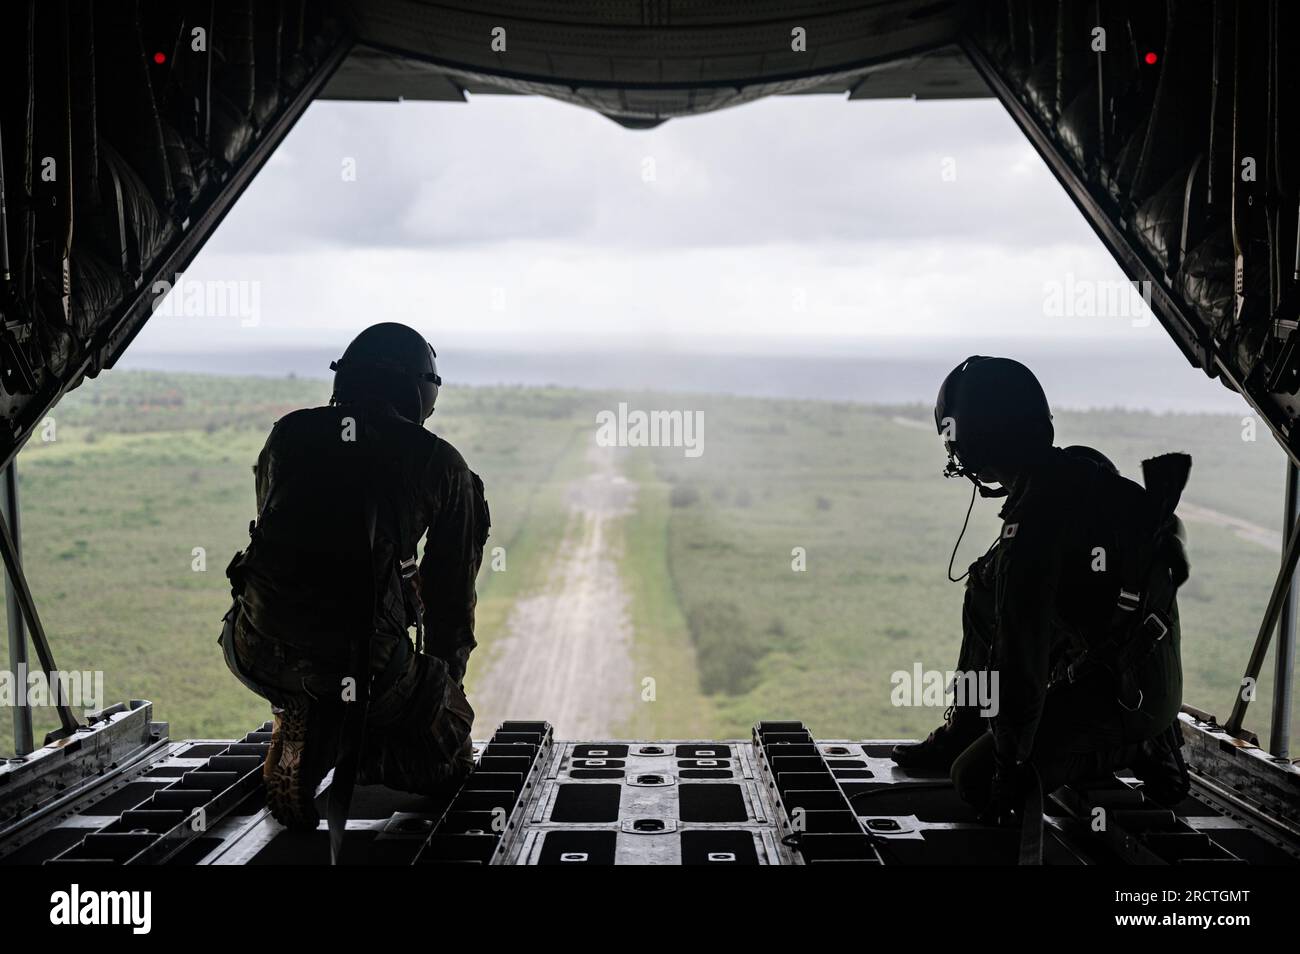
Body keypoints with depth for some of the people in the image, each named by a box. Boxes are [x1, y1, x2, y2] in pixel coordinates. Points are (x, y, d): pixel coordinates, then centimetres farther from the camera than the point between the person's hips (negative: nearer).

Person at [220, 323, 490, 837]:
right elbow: (452, 587, 13)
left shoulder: (289, 433, 12)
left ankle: (295, 732, 13)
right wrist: (445, 679, 29)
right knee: (445, 745, 25)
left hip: (258, 654, 3)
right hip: (366, 665, -2)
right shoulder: (441, 465, 5)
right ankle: (351, 749, -3)